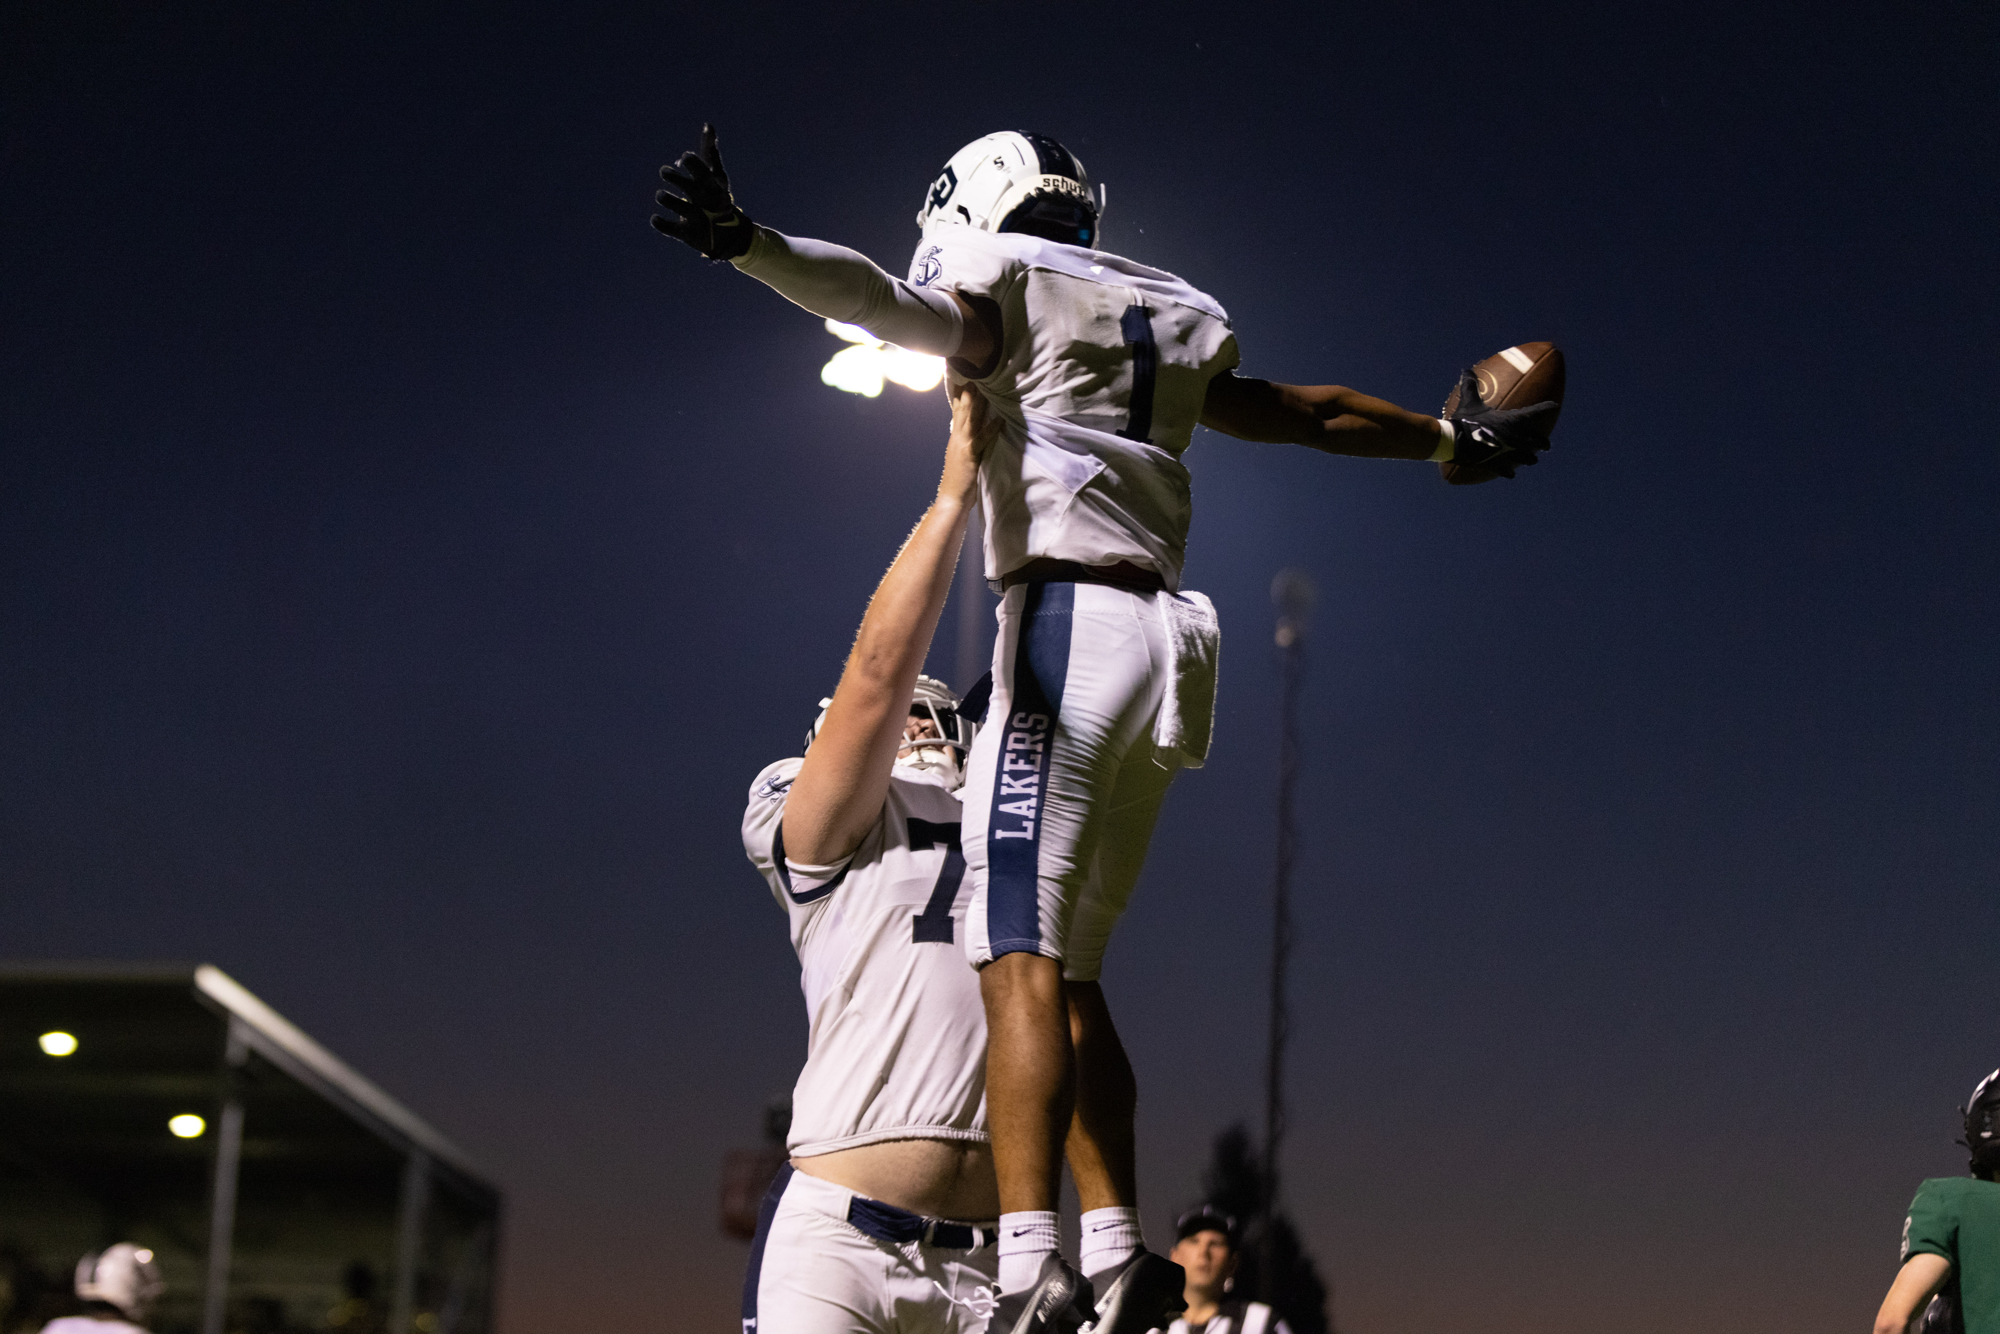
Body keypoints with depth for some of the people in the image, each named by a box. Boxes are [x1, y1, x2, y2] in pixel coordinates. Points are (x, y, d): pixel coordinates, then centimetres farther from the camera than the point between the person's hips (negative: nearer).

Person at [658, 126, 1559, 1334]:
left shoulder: (1002, 281, 4)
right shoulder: (1173, 323, 23)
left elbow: (887, 298, -18)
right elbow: (1310, 413, 35)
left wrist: (743, 241, -34)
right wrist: (1453, 439, 51)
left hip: (1068, 622, -7)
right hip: (1158, 638, 8)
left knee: (1021, 956, -16)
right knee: (1067, 972, 12)